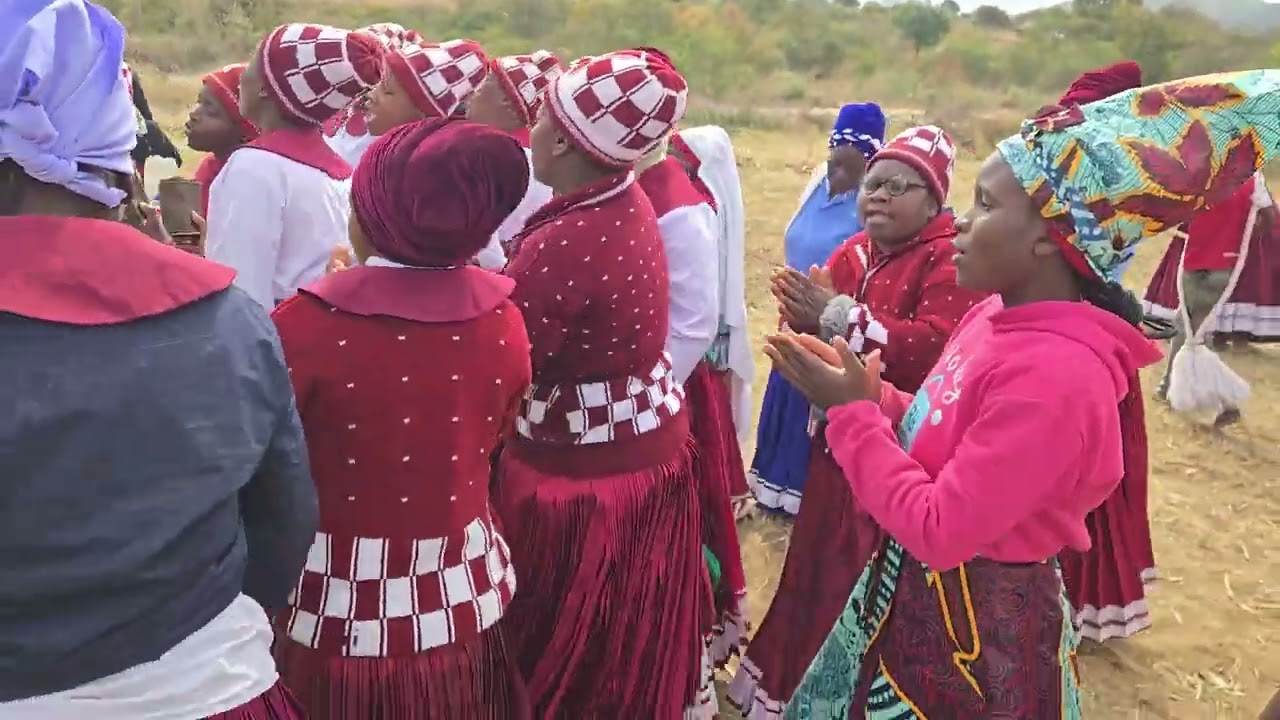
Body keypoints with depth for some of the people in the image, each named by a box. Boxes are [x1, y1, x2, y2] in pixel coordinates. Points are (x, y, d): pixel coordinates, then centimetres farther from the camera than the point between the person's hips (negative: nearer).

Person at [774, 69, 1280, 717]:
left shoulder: (1055, 374, -31)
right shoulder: (998, 316, -3)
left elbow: (939, 529, -28)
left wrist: (852, 413, -20)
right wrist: (866, 394, -6)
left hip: (973, 627, -8)